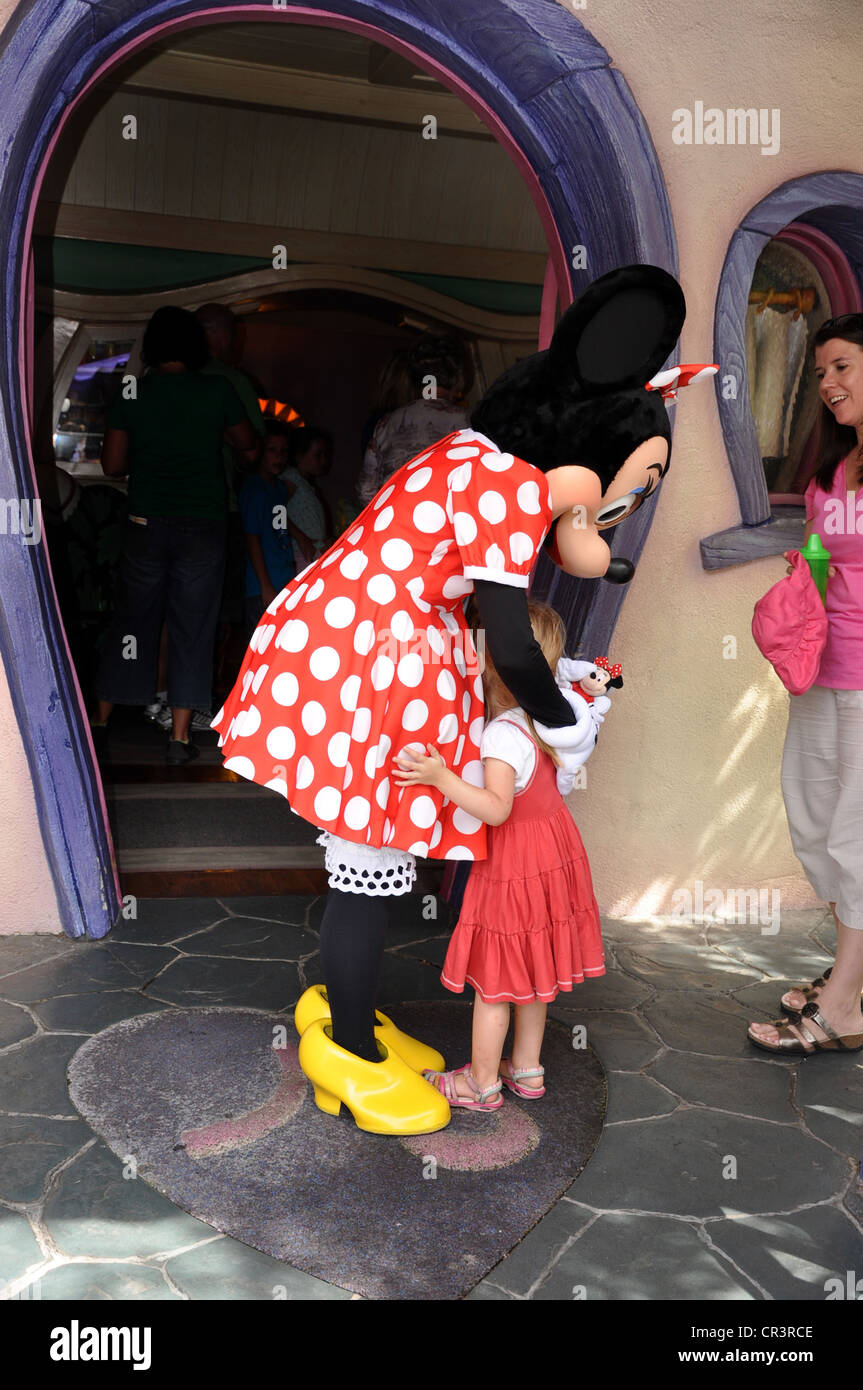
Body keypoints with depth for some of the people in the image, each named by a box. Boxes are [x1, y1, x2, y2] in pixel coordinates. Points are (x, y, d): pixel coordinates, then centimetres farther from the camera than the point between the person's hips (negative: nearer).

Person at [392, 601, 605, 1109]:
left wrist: (441, 777, -38)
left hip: (514, 863, -9)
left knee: (494, 977, 7)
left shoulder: (504, 733, -26)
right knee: (528, 971, 21)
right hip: (552, 852, 9)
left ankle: (482, 1082, 23)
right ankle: (527, 1069, 35)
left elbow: (496, 807, -33)